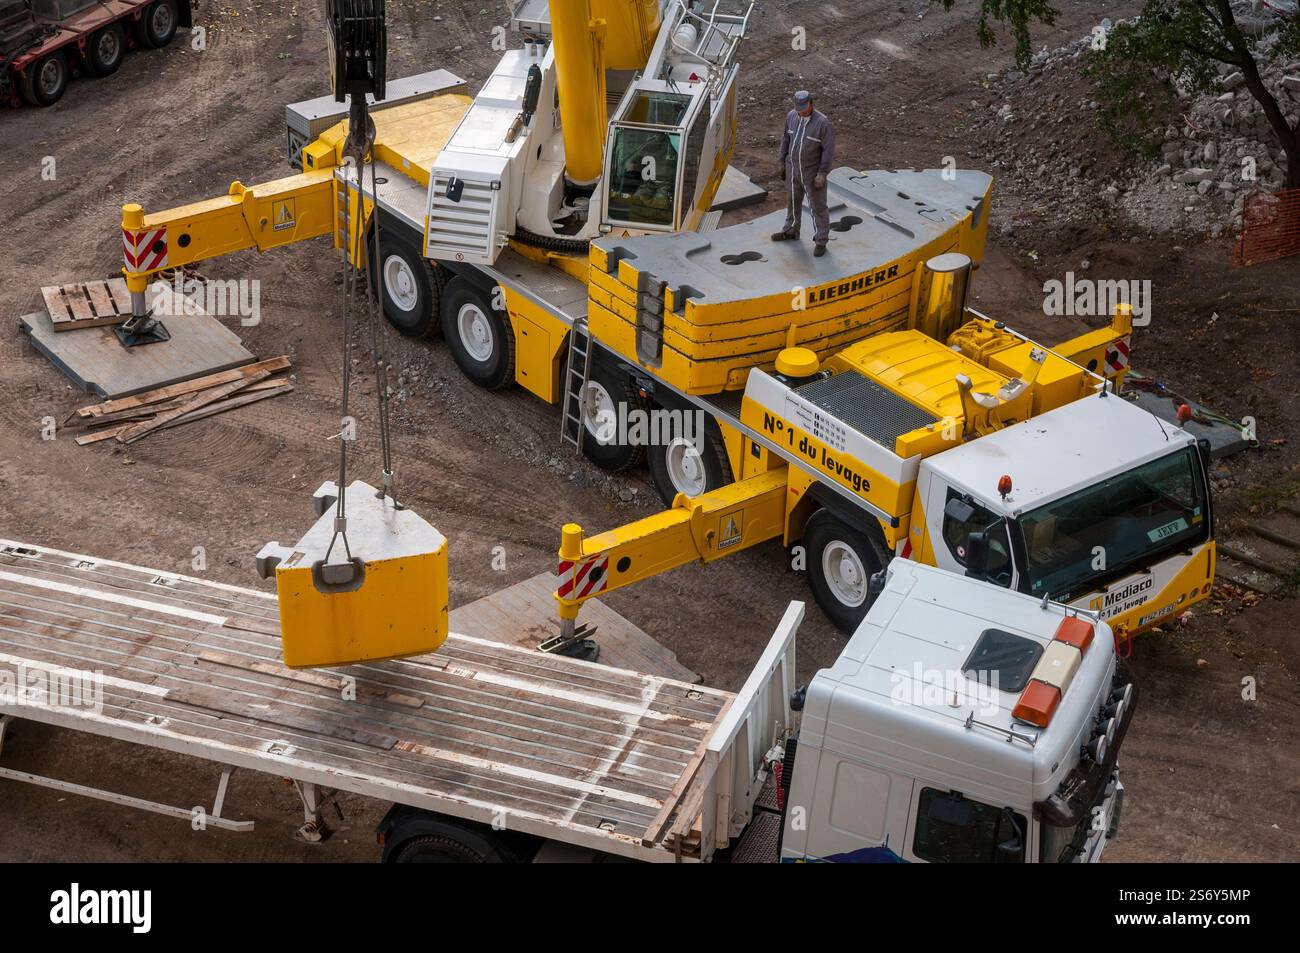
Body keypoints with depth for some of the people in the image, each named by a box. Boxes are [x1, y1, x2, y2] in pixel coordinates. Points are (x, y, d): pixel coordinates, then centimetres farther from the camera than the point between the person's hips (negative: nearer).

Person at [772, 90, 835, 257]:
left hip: (813, 172, -6)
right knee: (792, 201, 23)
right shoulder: (791, 116, -4)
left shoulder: (823, 123, -22)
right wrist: (782, 163, 11)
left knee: (818, 206, 5)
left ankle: (821, 241, 17)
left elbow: (829, 149, -17)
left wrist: (822, 173, -18)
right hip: (793, 169, 6)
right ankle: (791, 230, 43)